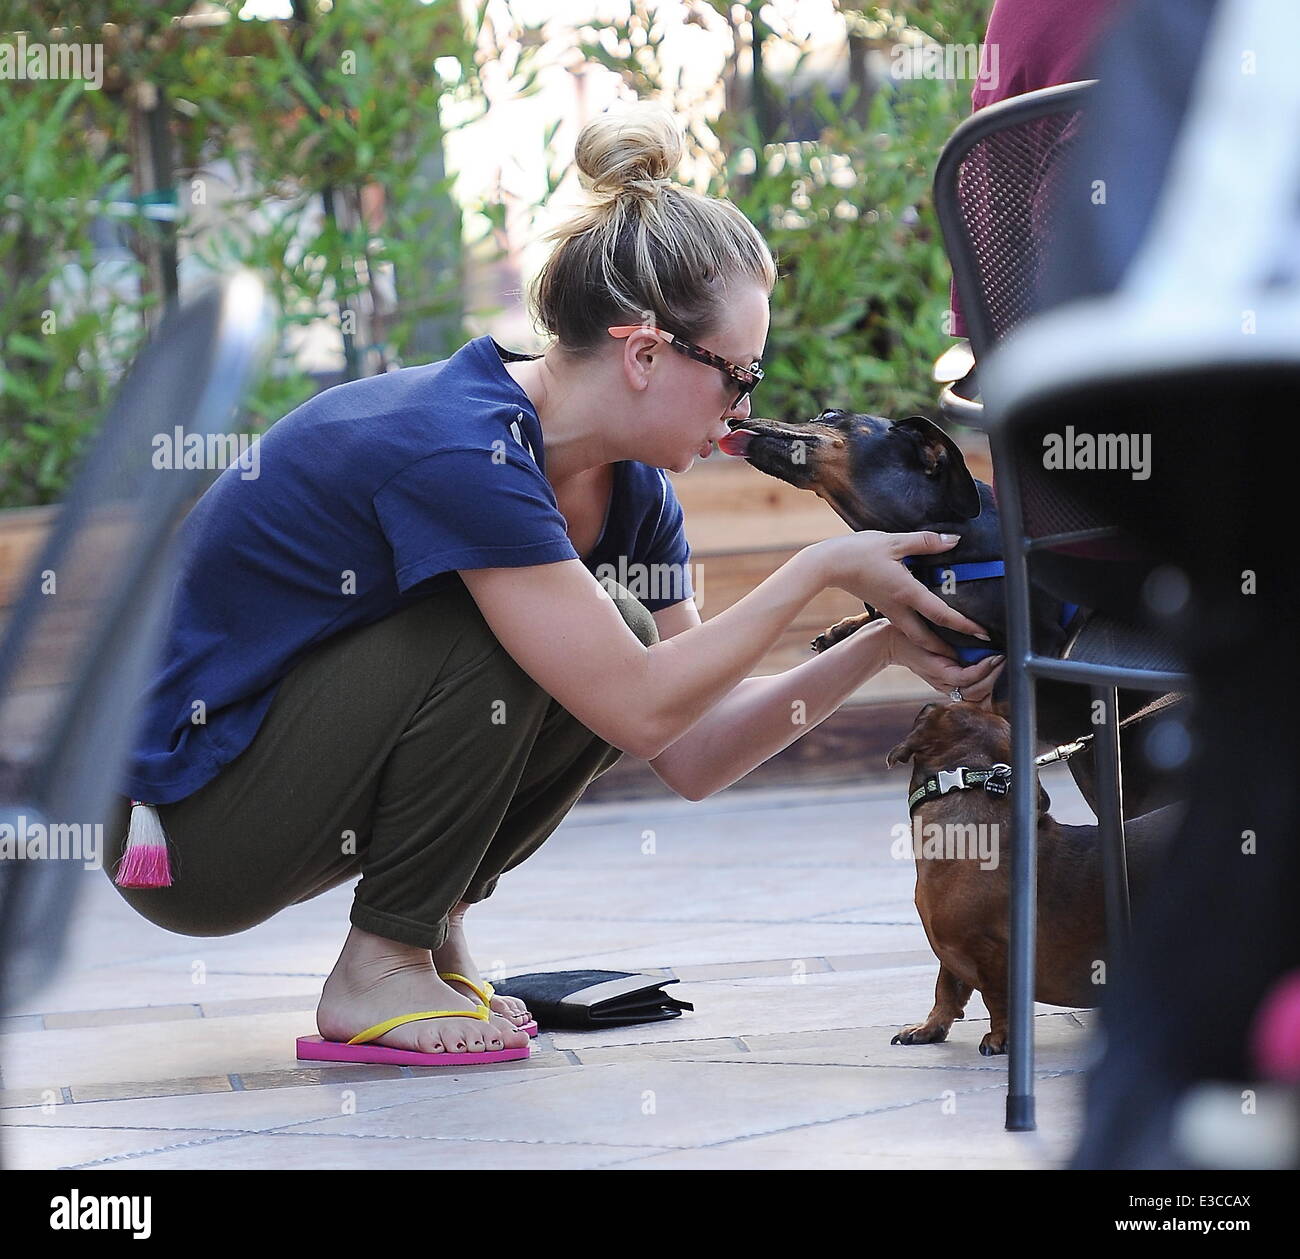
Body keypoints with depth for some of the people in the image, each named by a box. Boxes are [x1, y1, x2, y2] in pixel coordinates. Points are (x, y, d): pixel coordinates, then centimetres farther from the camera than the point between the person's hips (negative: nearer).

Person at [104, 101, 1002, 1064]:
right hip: (179, 816, -9)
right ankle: (380, 973, -10)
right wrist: (822, 569, -20)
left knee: (620, 641, -4)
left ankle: (433, 927, 7)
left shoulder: (627, 490, 0)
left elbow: (691, 759, 1)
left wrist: (881, 646, -8)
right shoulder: (458, 449, -28)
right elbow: (642, 715, -27)